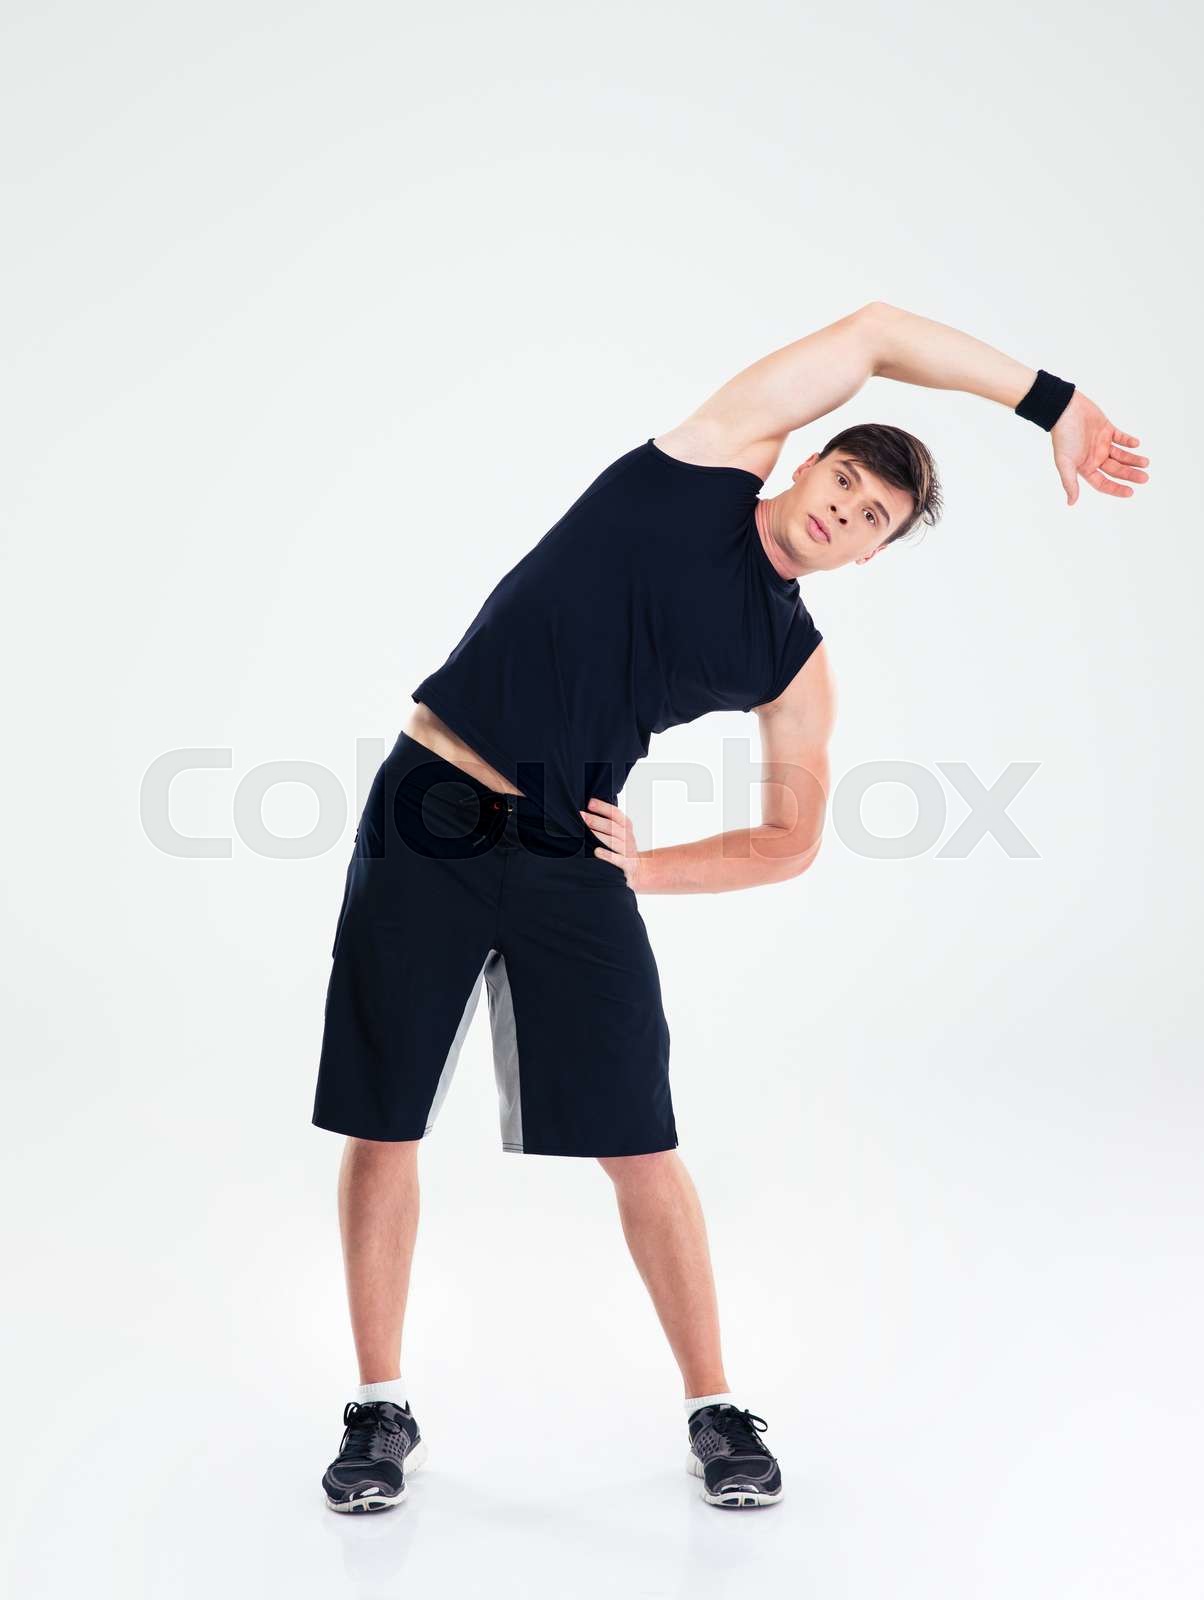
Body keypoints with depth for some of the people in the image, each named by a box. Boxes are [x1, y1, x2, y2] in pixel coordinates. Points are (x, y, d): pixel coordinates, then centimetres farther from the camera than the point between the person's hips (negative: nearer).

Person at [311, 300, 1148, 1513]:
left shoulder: (795, 664, 6)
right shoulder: (715, 456, 2)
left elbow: (792, 842, 11)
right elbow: (874, 332, 2)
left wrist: (646, 870, -2)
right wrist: (1048, 399, 2)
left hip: (570, 861, 2)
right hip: (427, 819, -1)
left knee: (640, 1150, 0)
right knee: (381, 1128, 1)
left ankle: (716, 1412, 19)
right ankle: (382, 1412, 18)